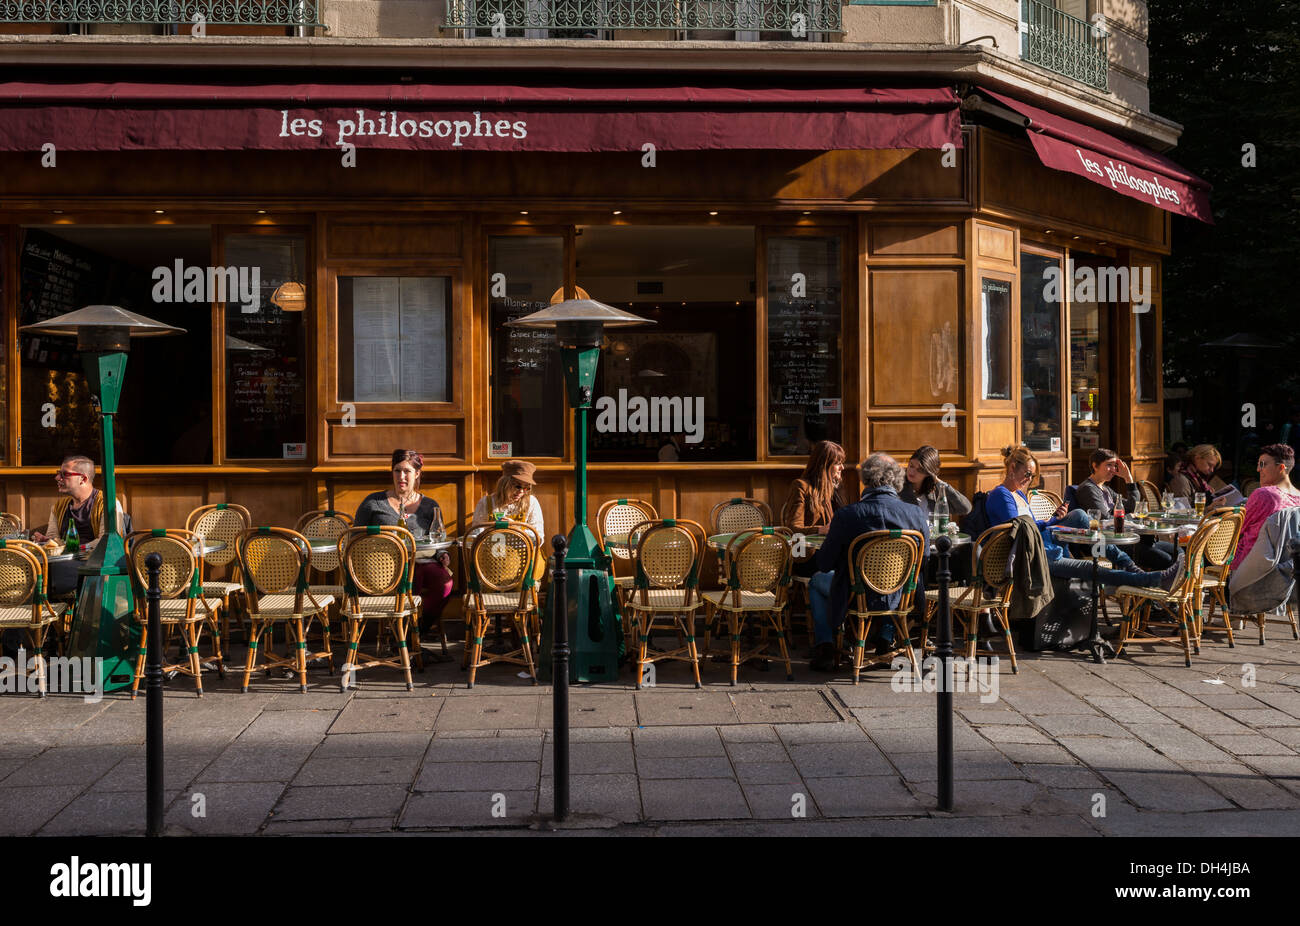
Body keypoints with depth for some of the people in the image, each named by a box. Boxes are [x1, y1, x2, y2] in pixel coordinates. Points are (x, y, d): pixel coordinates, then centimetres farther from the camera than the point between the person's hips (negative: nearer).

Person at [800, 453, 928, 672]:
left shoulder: (846, 515, -20)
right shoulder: (916, 514, -12)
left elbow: (824, 564, -9)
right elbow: (923, 557, 4)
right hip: (900, 599, 3)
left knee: (817, 580, 28)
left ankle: (825, 648, 20)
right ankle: (885, 642, 32)